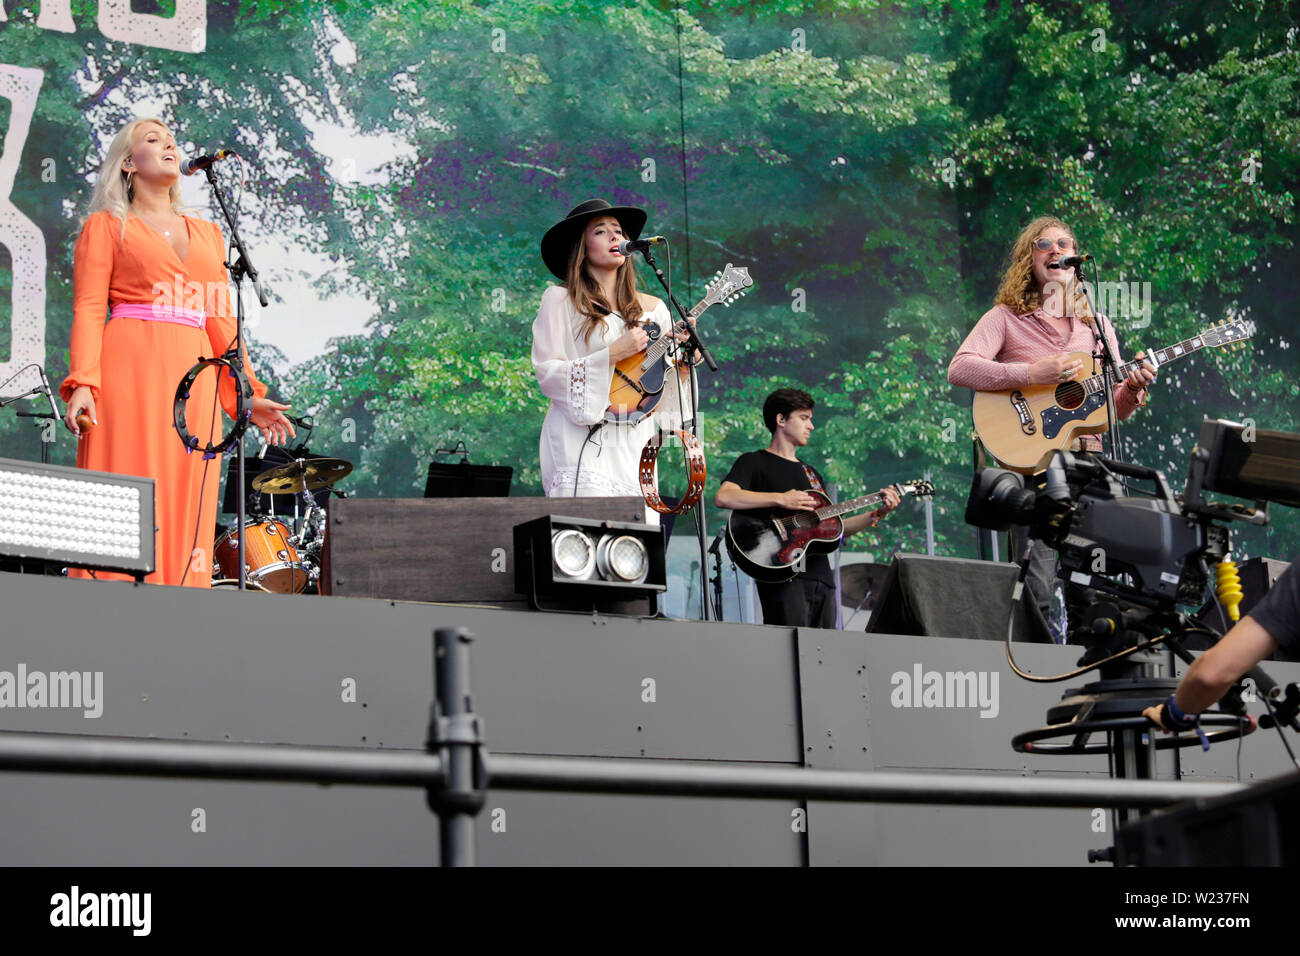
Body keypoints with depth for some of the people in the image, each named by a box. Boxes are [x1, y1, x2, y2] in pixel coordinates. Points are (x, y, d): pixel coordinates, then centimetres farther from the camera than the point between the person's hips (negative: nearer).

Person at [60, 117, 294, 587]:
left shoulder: (207, 234, 23)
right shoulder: (106, 226, 10)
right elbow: (88, 311, 0)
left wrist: (247, 394, 11)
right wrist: (82, 383, -14)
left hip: (194, 378, 5)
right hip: (130, 370, -4)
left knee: (185, 506, -3)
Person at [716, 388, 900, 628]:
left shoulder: (810, 473, 26)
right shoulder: (754, 462, 3)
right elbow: (723, 497, -16)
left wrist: (878, 514, 13)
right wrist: (781, 499, -18)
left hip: (821, 579, 8)